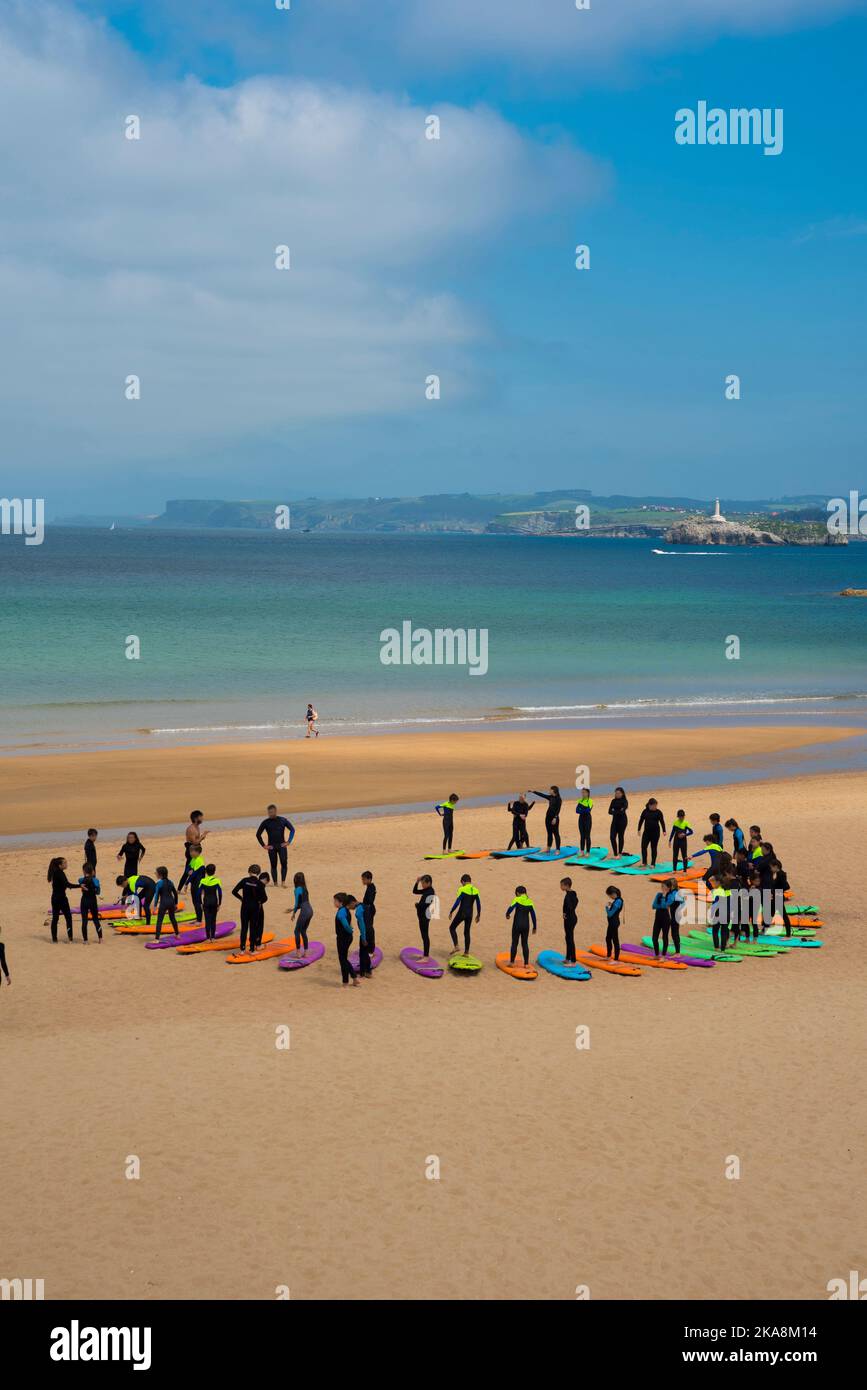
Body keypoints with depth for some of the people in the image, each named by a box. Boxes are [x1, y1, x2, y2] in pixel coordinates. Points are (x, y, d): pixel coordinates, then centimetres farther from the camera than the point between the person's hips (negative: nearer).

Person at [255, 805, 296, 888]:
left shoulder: (283, 820, 0)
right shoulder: (266, 822, 0)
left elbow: (292, 829, 7)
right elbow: (258, 834, 7)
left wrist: (288, 842, -1)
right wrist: (263, 845, 1)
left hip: (282, 845, 0)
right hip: (271, 847, 0)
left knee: (284, 863, -14)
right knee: (273, 865, 2)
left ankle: (283, 882, -13)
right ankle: (275, 883, 7)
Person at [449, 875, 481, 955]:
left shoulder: (462, 890, -11)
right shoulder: (476, 890, 3)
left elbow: (457, 902, -13)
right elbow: (478, 904, 7)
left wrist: (451, 912, -3)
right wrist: (478, 915, 18)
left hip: (461, 913, -5)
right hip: (470, 914, 5)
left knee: (452, 928, 13)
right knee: (467, 932, 15)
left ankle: (456, 946, -1)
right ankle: (466, 952, 15)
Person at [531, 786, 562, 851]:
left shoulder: (558, 799, -11)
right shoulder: (550, 797, 11)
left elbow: (558, 809, -16)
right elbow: (542, 795, 20)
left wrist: (555, 818, -23)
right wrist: (533, 792, 24)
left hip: (554, 818, -8)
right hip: (548, 817, 8)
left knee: (556, 834, -5)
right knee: (549, 833, 14)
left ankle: (558, 850, -4)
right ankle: (548, 848, 22)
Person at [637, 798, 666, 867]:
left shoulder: (658, 812, -3)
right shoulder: (645, 811, 2)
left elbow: (662, 822, -3)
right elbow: (641, 820, 9)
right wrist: (639, 829, 8)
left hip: (655, 832, -2)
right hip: (646, 832, 2)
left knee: (654, 848, 4)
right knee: (644, 846, -5)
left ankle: (653, 864, 12)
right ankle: (644, 862, 4)